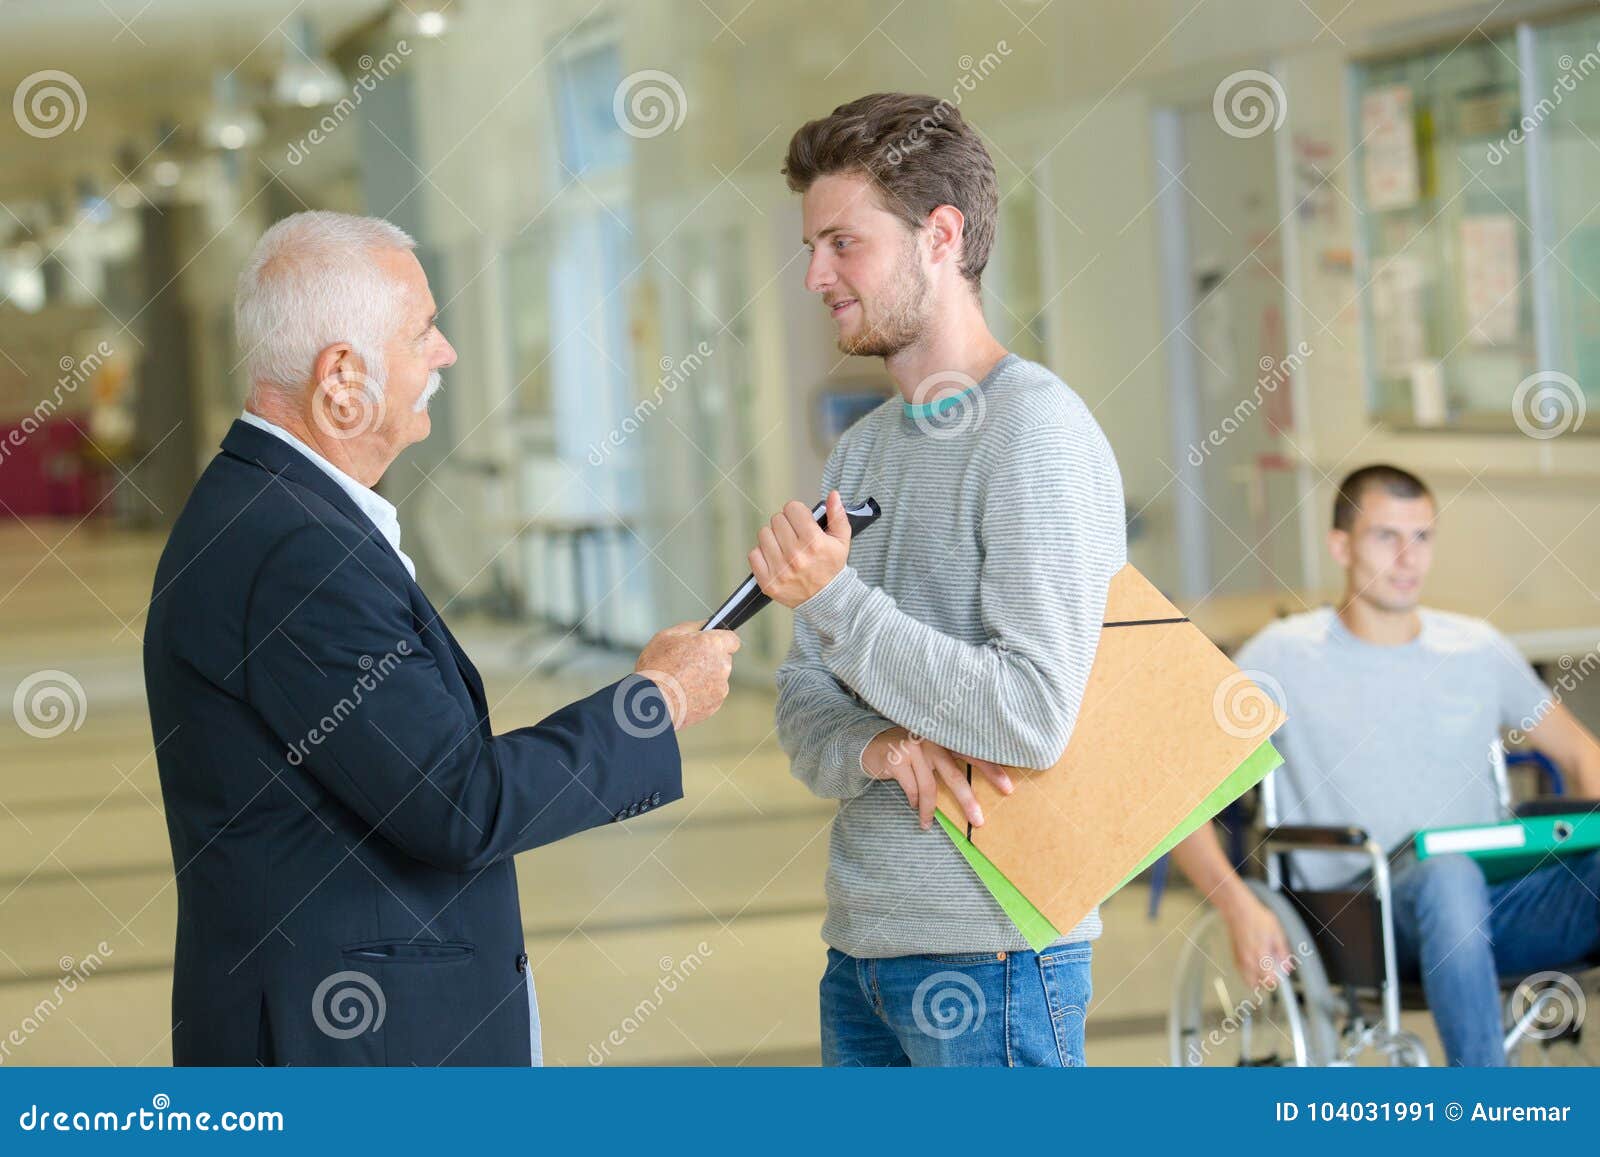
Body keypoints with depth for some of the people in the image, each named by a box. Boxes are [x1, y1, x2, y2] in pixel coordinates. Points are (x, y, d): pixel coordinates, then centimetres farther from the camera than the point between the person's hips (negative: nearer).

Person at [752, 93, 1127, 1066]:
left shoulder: (1036, 431, -12)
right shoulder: (862, 450, 14)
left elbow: (1034, 717, -20)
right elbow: (804, 694, 12)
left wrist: (835, 599, -18)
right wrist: (874, 749, -11)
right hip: (862, 944, 8)